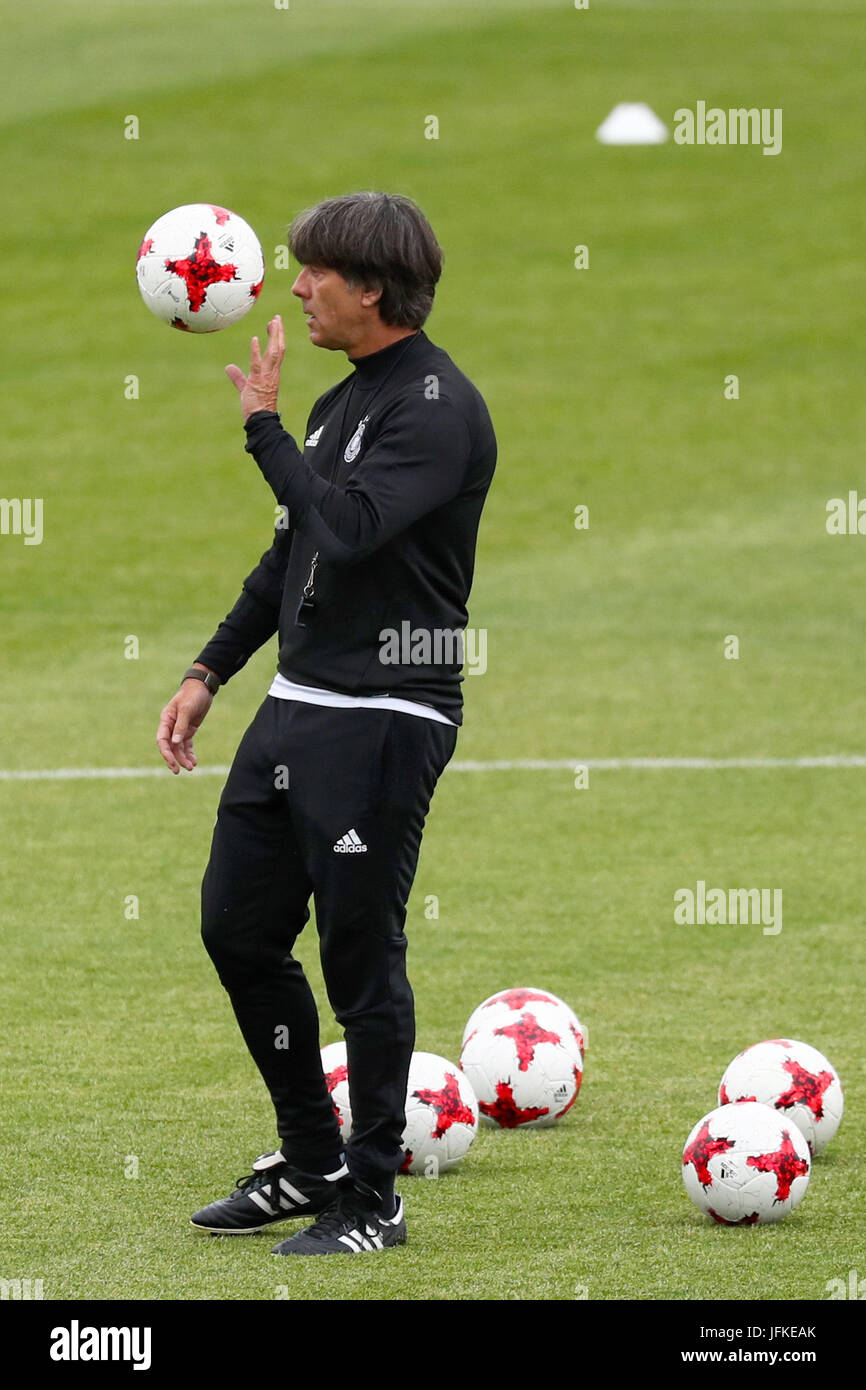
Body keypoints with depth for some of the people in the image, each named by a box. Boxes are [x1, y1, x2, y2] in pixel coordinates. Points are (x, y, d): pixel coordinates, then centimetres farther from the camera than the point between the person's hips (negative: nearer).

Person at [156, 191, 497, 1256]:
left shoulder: (438, 407, -14)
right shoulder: (342, 402, 15)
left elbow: (348, 528, -27)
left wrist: (264, 426, -16)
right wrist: (210, 671, 20)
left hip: (382, 719, -9)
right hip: (297, 707, 9)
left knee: (361, 954, -3)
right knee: (238, 928, 12)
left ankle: (371, 1198, 7)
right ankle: (310, 1160, 25)